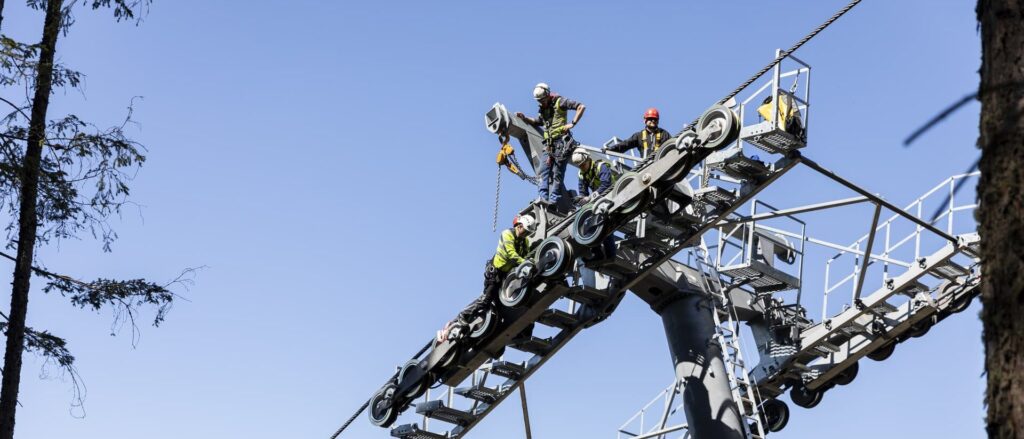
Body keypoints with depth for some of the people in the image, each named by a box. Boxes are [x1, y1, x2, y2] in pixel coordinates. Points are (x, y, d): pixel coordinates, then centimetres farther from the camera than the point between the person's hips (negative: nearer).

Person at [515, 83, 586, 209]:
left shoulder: (559, 102, -1)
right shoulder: (542, 110, 21)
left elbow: (581, 107, -6)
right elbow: (537, 122, 40)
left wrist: (573, 123, -12)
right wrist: (524, 118, 24)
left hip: (561, 141, -7)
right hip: (549, 144, 7)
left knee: (557, 172, -10)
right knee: (544, 169, -10)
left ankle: (554, 199, -14)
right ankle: (543, 197, -19)